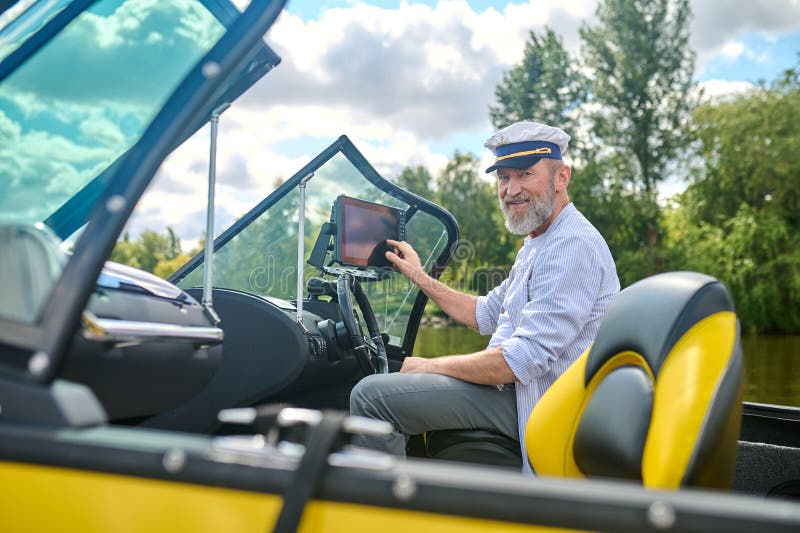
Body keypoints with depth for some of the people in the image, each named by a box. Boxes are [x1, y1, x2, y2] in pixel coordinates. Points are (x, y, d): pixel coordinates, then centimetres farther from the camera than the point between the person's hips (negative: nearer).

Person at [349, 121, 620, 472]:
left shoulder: (573, 245, -19)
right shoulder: (534, 246, 17)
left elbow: (524, 359, -25)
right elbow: (486, 314, 27)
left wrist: (429, 366, -14)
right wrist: (419, 277, 22)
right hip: (513, 390, 11)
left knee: (371, 394, -17)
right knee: (373, 392, 18)